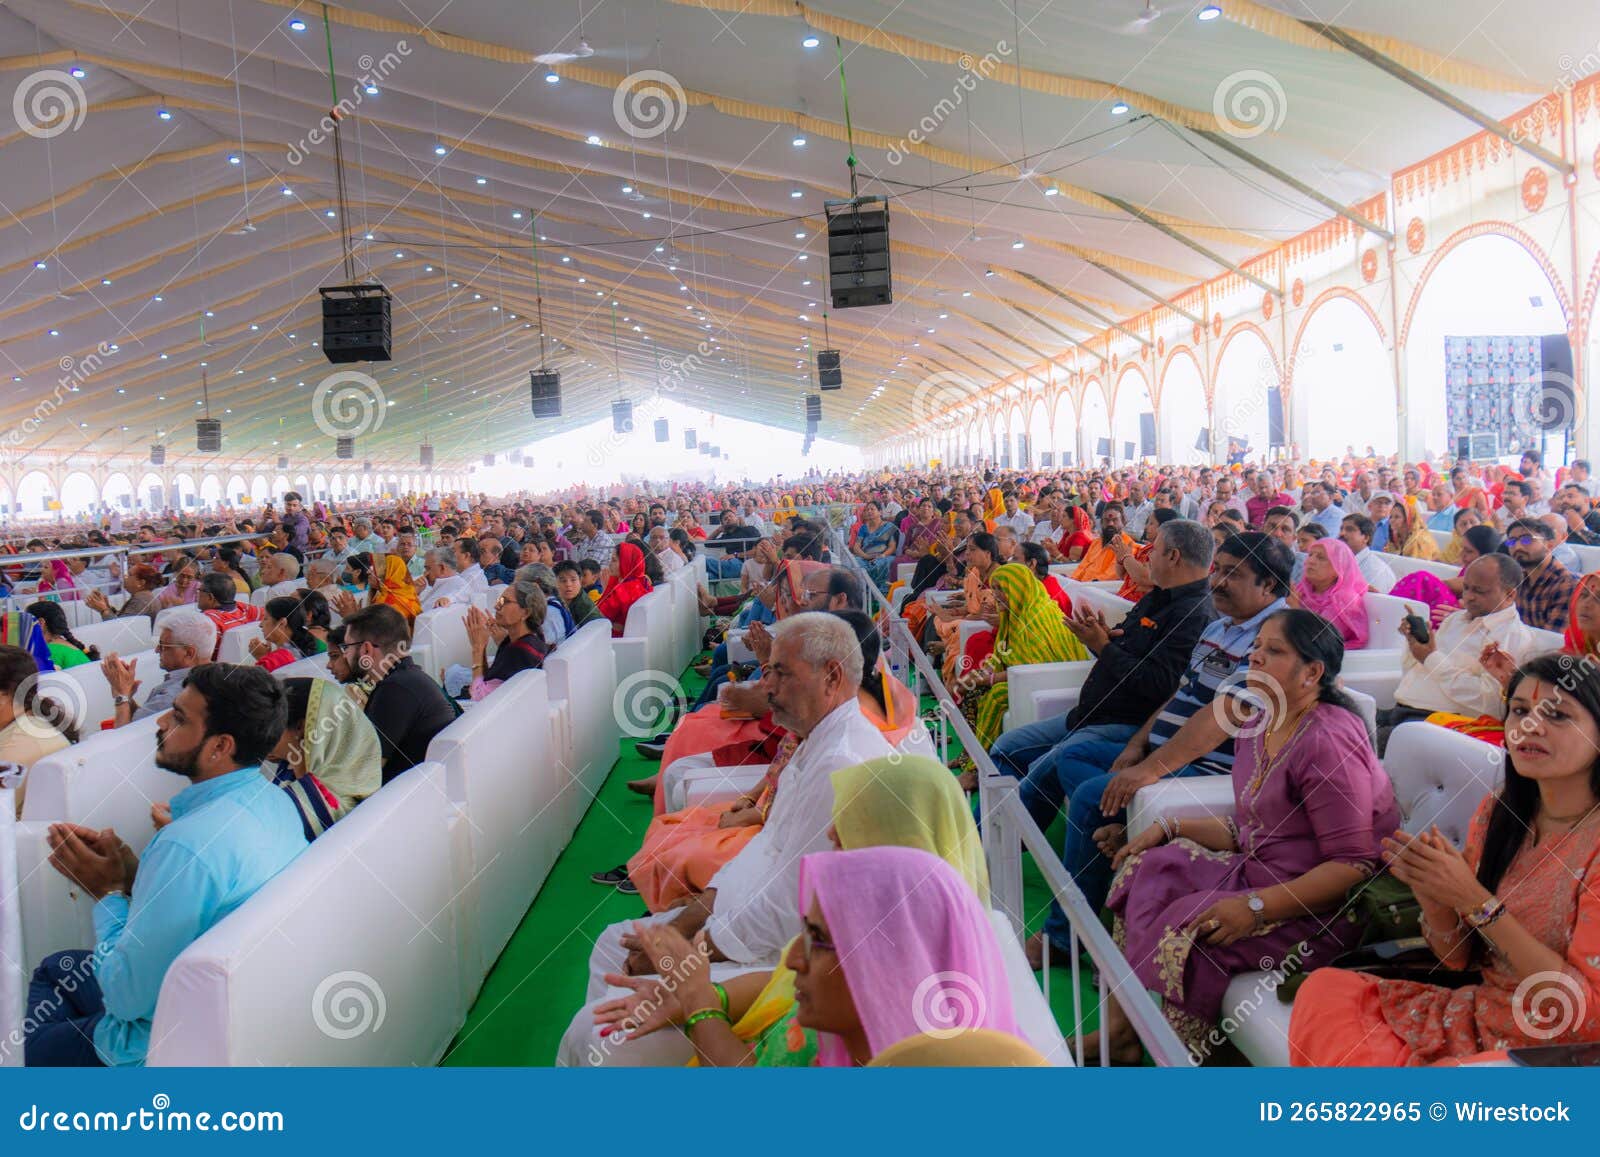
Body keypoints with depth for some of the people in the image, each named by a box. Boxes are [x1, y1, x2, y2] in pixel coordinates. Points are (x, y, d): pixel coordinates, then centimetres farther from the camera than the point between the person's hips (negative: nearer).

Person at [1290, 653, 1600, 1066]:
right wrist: (1434, 900, -14)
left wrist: (1476, 901, -23)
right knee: (1324, 988, -13)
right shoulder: (1497, 811, 3)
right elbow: (1457, 958, 8)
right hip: (1479, 1019, 7)